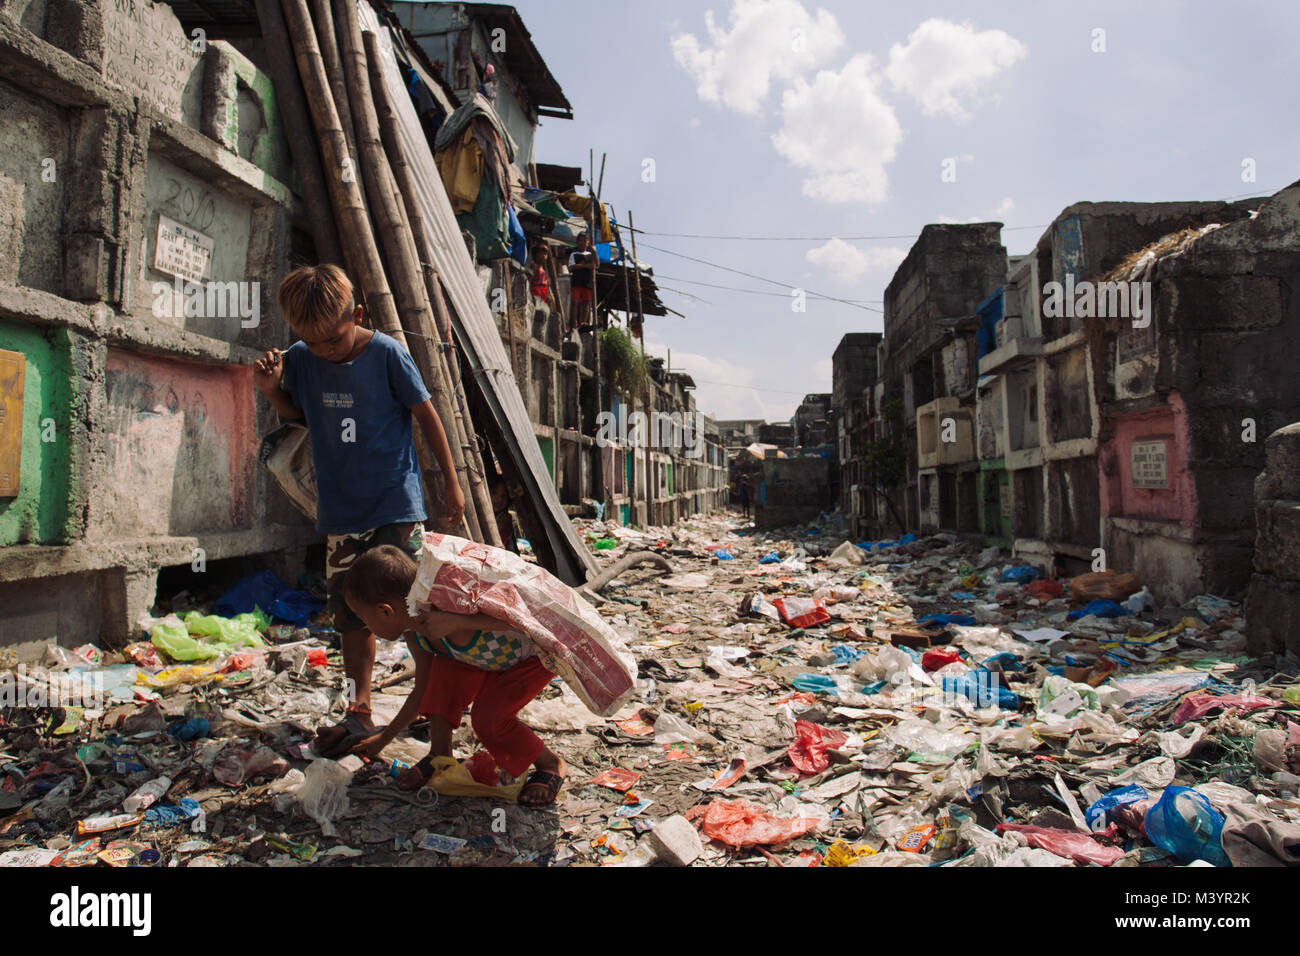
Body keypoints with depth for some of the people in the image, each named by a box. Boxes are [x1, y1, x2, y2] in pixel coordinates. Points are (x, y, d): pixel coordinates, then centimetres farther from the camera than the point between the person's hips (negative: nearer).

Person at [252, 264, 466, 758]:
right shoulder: (300, 360, -1)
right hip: (341, 513, 4)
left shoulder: (387, 354, -12)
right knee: (353, 615, 10)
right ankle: (359, 713, 22)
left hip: (396, 506, -4)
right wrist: (271, 389, -4)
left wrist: (452, 484, 0)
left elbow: (426, 415, -3)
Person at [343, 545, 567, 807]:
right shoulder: (415, 635, -9)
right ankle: (440, 755, 6)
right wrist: (384, 738, 18)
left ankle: (551, 764, 6)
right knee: (443, 671, -13)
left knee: (488, 719, -19)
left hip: (541, 651, -8)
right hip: (498, 657, 8)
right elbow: (424, 692, 7)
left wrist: (457, 621, -54)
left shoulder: (450, 610, -37)